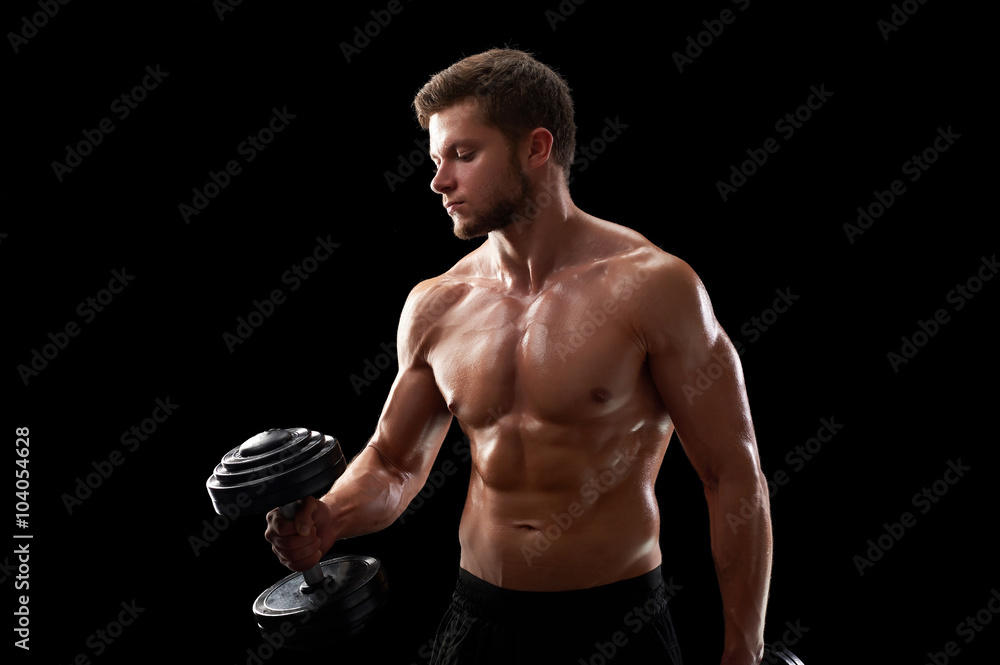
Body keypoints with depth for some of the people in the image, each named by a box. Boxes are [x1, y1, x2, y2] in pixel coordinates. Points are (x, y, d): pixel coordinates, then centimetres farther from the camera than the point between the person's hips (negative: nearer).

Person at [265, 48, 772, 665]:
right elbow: (394, 463, 11)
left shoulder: (650, 286, -14)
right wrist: (328, 517, -9)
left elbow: (736, 478, -11)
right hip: (478, 614, 4)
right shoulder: (434, 306, 0)